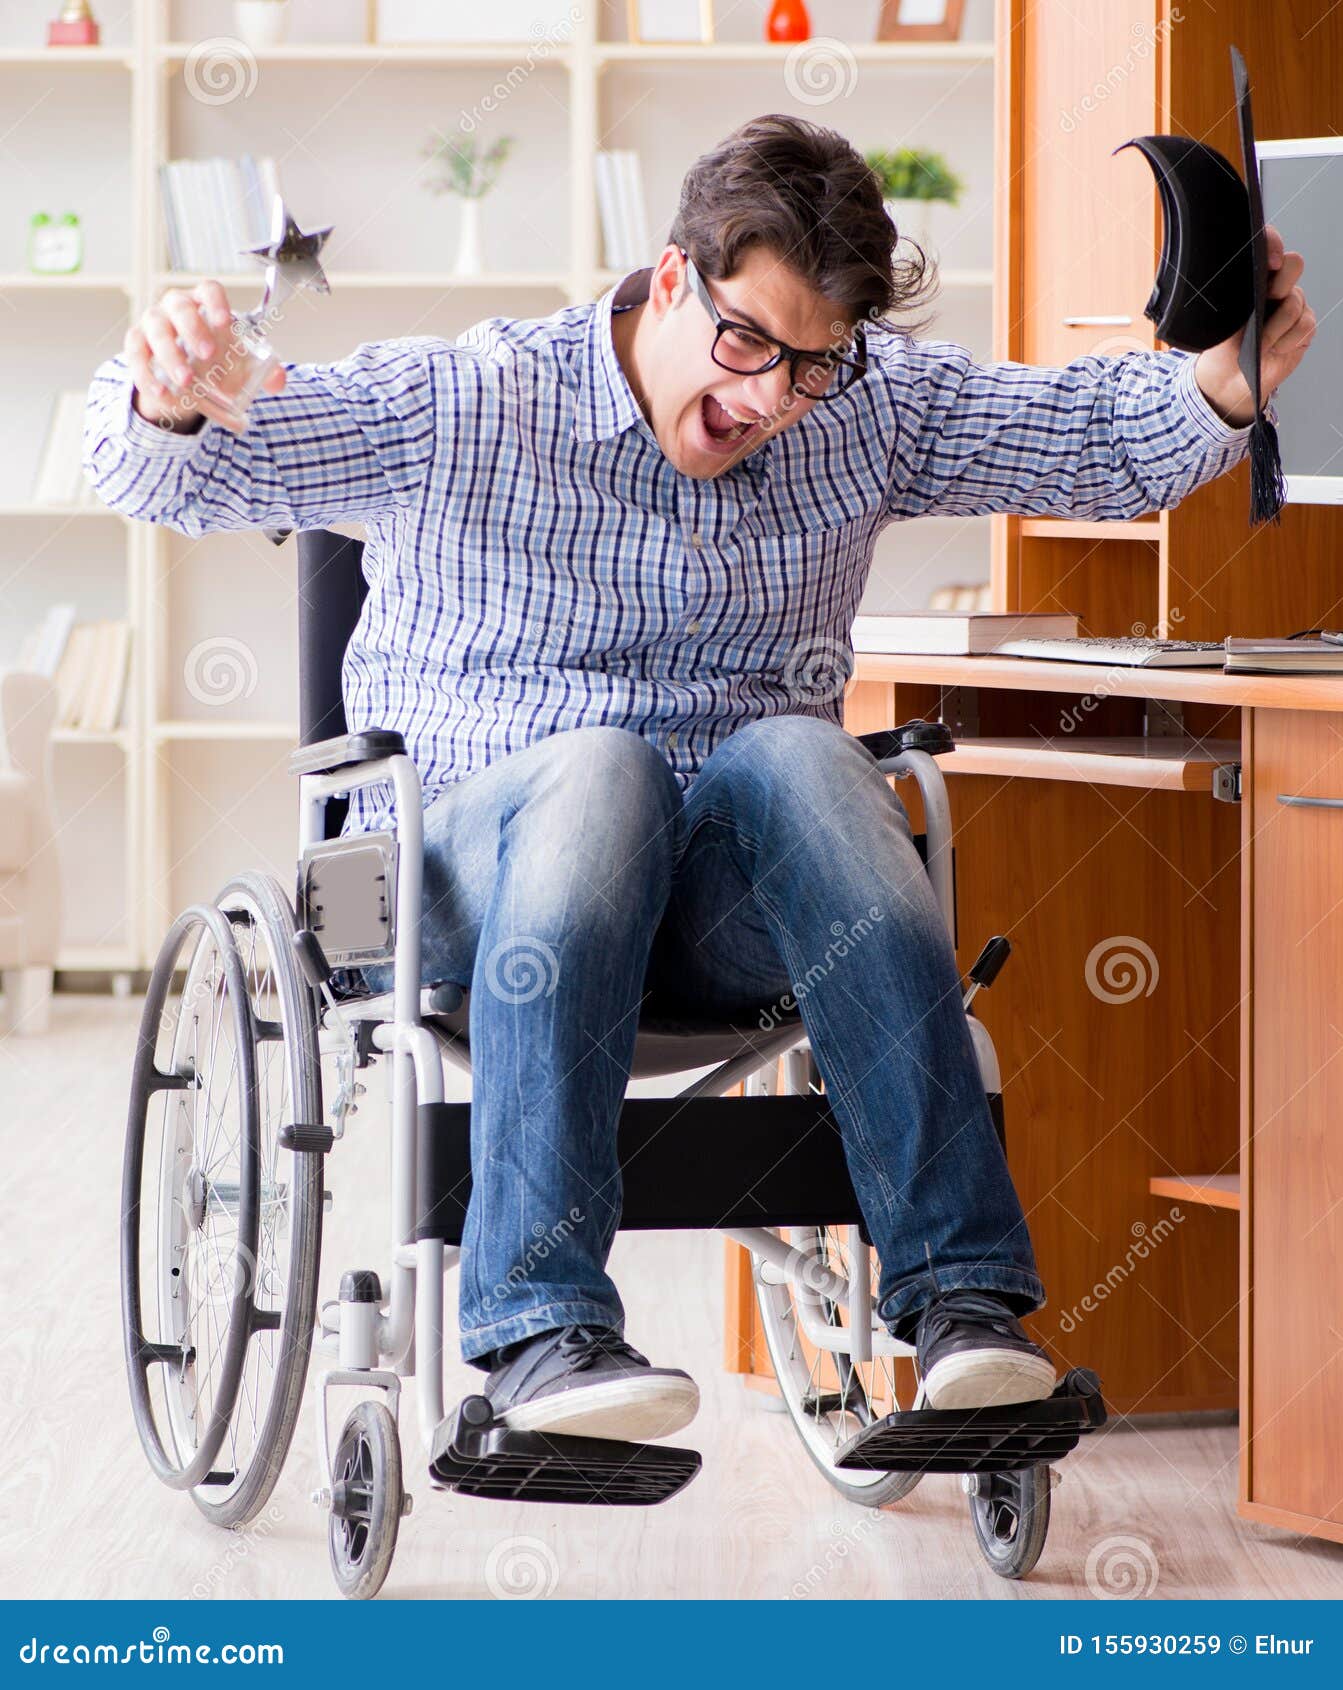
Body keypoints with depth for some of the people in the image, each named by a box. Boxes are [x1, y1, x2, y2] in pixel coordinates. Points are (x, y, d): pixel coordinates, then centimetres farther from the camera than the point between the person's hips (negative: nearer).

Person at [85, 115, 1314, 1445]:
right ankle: (537, 1326, -44)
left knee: (799, 752, -31)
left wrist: (1220, 388, -14)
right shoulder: (455, 409, -3)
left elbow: (1093, 436, 8)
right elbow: (170, 475, -9)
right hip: (476, 873, -3)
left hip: (729, 905, 3)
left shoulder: (868, 407, 9)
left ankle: (960, 1295, -38)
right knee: (601, 765, -37)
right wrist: (169, 403, -33)